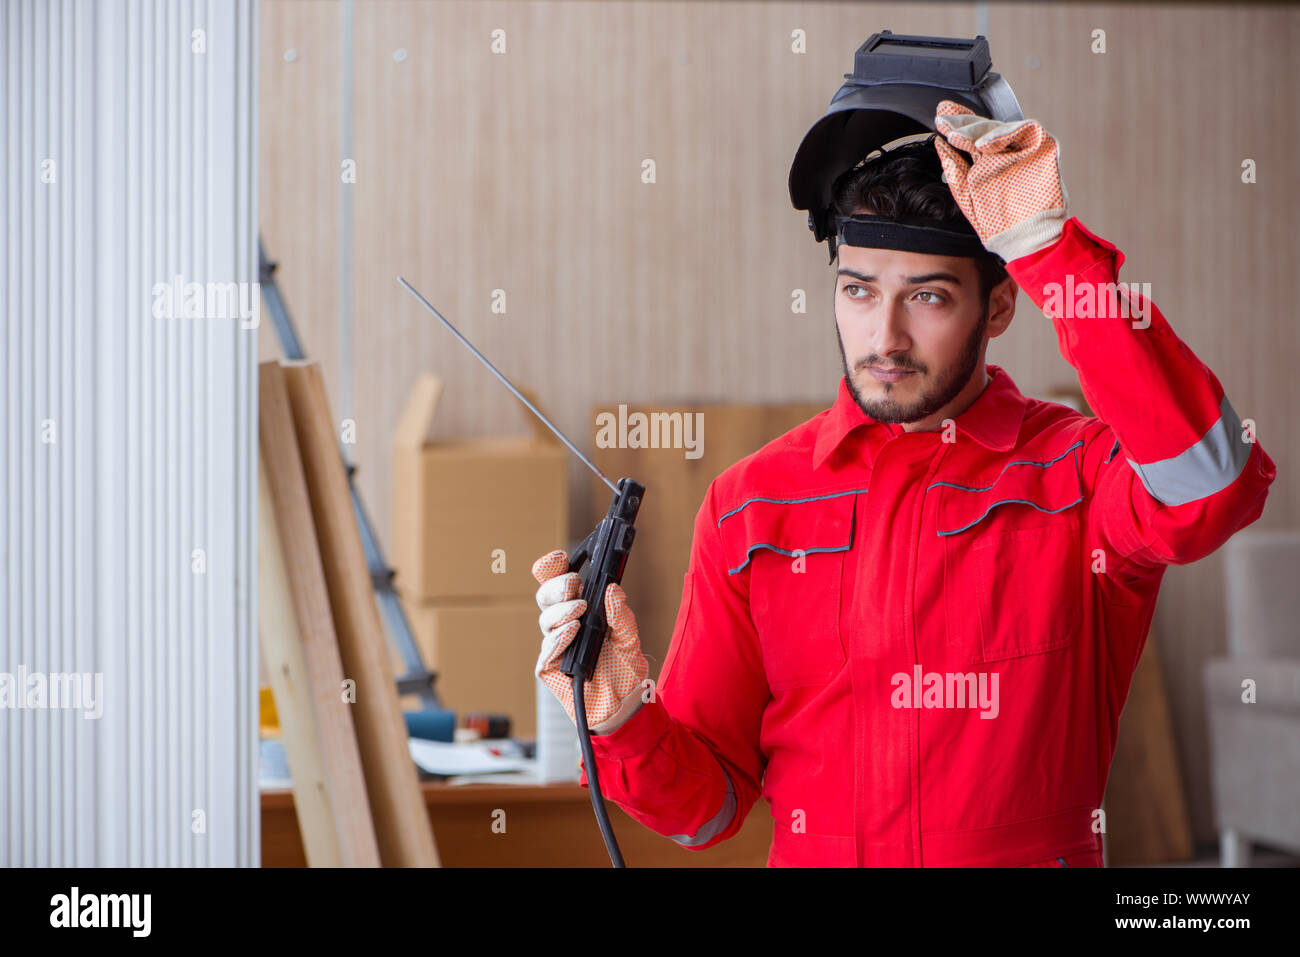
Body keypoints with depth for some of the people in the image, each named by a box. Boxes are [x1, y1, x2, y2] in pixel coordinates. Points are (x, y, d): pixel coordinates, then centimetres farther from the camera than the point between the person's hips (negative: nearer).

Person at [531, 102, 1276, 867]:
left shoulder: (1080, 468, -1)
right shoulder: (749, 508, 5)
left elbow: (1213, 486, -24)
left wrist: (1045, 246, -23)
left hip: (1036, 855, -2)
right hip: (814, 858, 2)